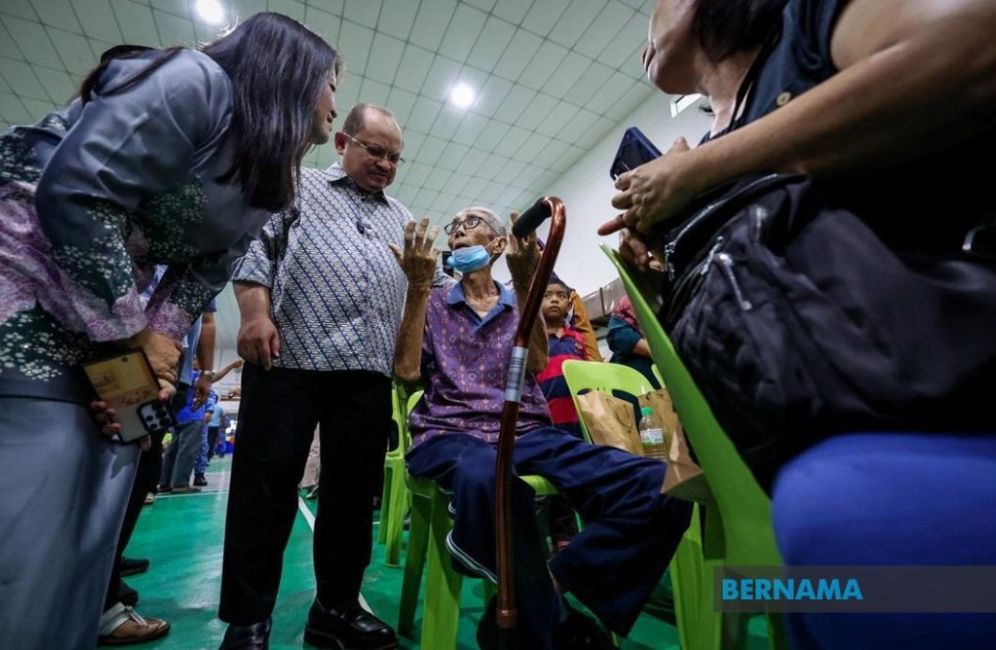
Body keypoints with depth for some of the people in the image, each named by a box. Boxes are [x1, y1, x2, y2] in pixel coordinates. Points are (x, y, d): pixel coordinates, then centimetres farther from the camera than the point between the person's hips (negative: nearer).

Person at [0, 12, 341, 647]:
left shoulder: (269, 185, 11)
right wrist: (135, 333, -14)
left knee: (83, 523, 6)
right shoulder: (197, 82, -12)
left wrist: (157, 345, -6)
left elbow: (203, 275, 8)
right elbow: (76, 191, -20)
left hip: (111, 311, 8)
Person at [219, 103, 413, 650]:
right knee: (266, 486, 2)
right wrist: (256, 312, -9)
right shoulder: (298, 186, 16)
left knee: (353, 489, 8)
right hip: (289, 358, -3)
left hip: (369, 372, 4)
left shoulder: (402, 219, 26)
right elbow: (256, 247, 4)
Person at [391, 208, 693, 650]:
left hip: (527, 432, 3)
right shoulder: (432, 303, 17)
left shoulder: (521, 304, 20)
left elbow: (536, 364, 1)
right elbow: (407, 371, 1)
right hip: (449, 434, -1)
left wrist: (523, 280, -10)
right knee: (488, 478, -42)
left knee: (658, 488, -23)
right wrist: (418, 286, -5)